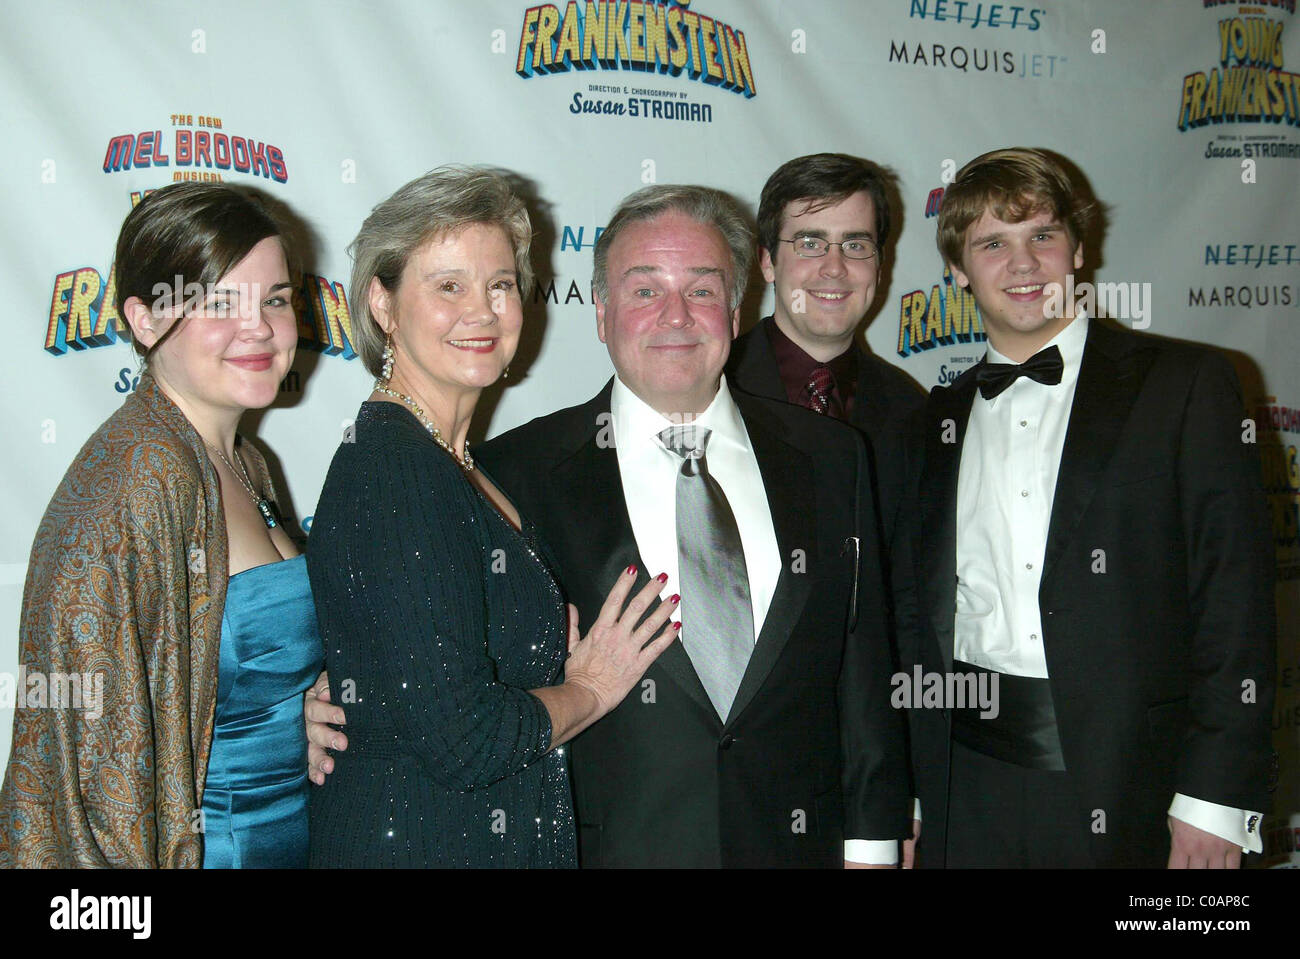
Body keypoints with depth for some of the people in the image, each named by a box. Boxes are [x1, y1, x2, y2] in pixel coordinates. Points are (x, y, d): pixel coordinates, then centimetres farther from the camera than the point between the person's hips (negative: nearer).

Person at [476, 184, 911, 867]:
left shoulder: (831, 459, 2)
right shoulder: (518, 473, -6)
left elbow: (863, 678, 4)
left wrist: (871, 842, 2)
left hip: (800, 840, 3)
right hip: (611, 845, -2)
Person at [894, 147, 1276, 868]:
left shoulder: (1185, 385, -1)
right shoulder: (939, 419, 11)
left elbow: (1235, 598, -5)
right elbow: (919, 615, 12)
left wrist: (1214, 796, -11)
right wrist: (900, 805, 7)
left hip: (1129, 787, -3)